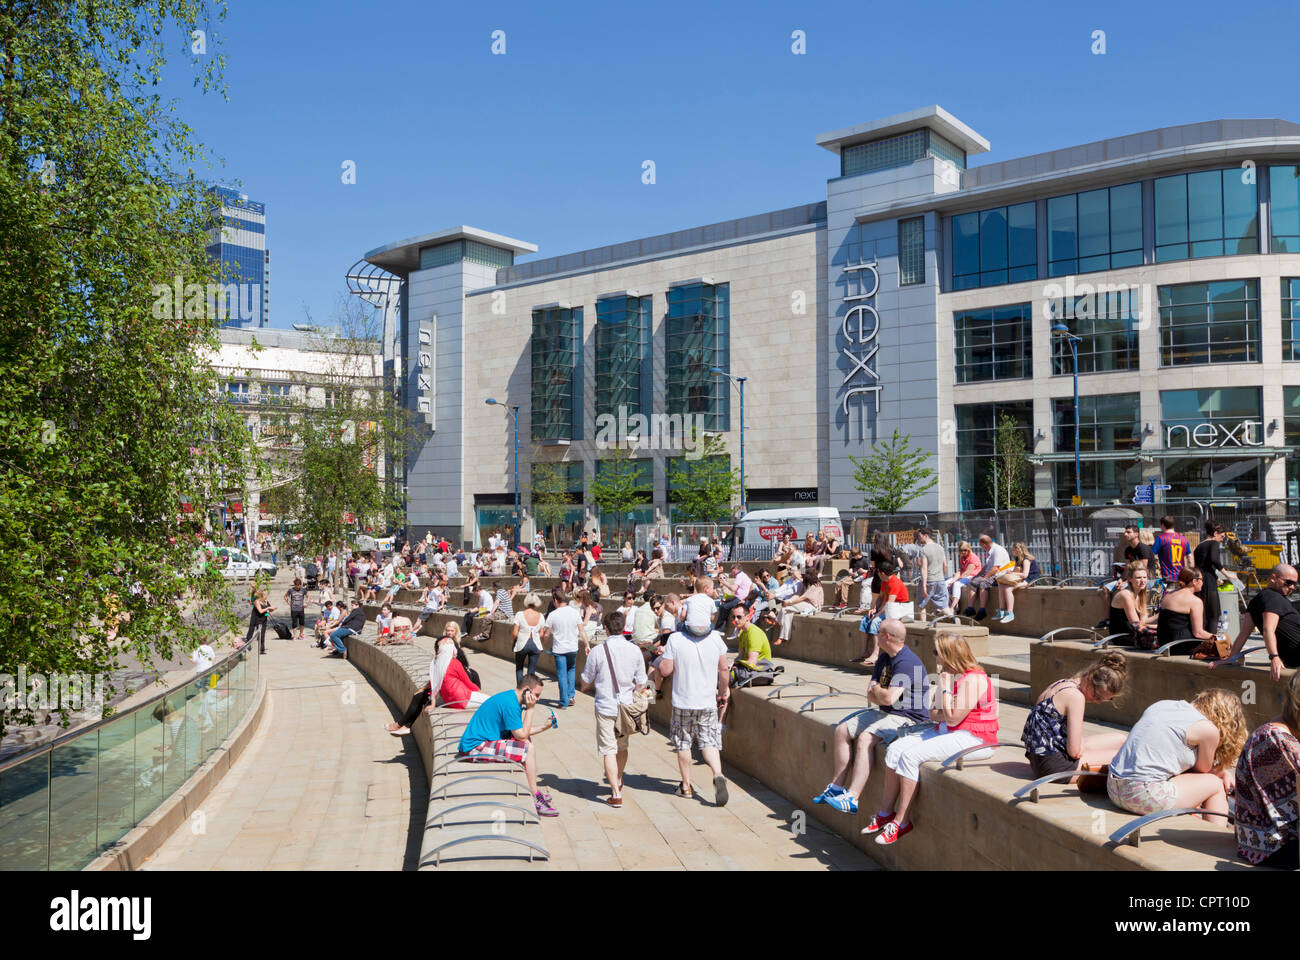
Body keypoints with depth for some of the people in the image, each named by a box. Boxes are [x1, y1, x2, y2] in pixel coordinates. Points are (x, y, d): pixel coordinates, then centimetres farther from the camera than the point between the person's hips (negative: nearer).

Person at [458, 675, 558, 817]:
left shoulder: (512, 698, 11)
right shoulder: (509, 703, -20)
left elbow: (522, 730, 18)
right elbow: (522, 735, -17)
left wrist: (545, 725, 12)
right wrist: (530, 709, -13)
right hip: (475, 747, -11)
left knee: (527, 741, 16)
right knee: (527, 747, -16)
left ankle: (531, 790, 16)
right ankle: (534, 799, -7)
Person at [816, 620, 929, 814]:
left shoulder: (908, 662, -20)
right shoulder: (884, 659, 12)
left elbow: (889, 698, -30)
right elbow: (870, 696, 11)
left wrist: (876, 689, -7)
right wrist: (881, 695, -12)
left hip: (908, 719, -11)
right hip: (885, 713, 11)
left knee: (865, 738, -30)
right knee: (842, 730, 6)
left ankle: (852, 799, -33)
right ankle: (837, 787, 8)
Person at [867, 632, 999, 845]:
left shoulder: (973, 679, -18)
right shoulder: (951, 675, 13)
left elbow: (953, 718, -22)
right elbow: (933, 714, 14)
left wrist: (945, 687, -15)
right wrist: (944, 715, -7)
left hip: (972, 739, -10)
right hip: (947, 732, 10)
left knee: (911, 755, -23)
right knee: (896, 748, -5)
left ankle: (901, 821, -15)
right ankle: (886, 812, -1)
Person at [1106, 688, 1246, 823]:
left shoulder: (1161, 704, 14)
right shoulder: (1209, 730, -6)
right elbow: (1203, 770, 7)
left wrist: (1221, 772, 22)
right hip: (1144, 795, -8)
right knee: (1215, 784, 14)